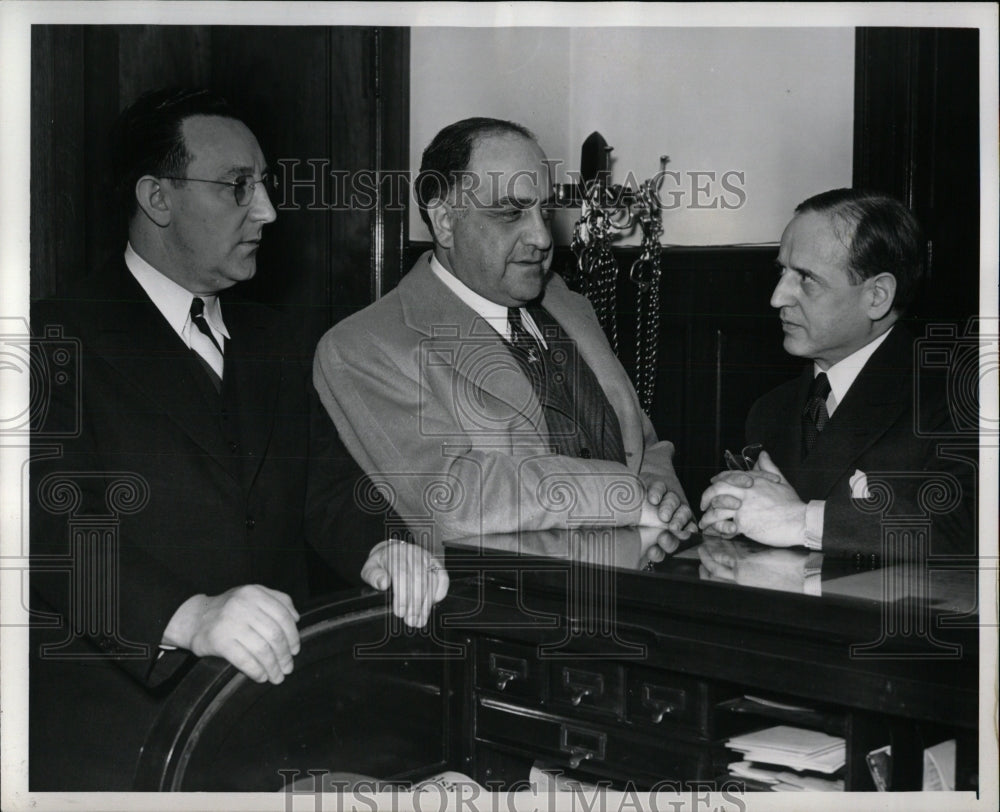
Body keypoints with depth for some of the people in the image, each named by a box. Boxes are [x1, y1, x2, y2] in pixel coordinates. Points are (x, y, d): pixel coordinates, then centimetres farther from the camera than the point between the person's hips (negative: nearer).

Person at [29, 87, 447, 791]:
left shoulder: (272, 340, 19)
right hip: (123, 710, -5)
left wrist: (378, 548, -13)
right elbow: (53, 533, -15)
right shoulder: (60, 339, -4)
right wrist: (190, 617, -30)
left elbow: (328, 482, 10)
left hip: (277, 686, 6)